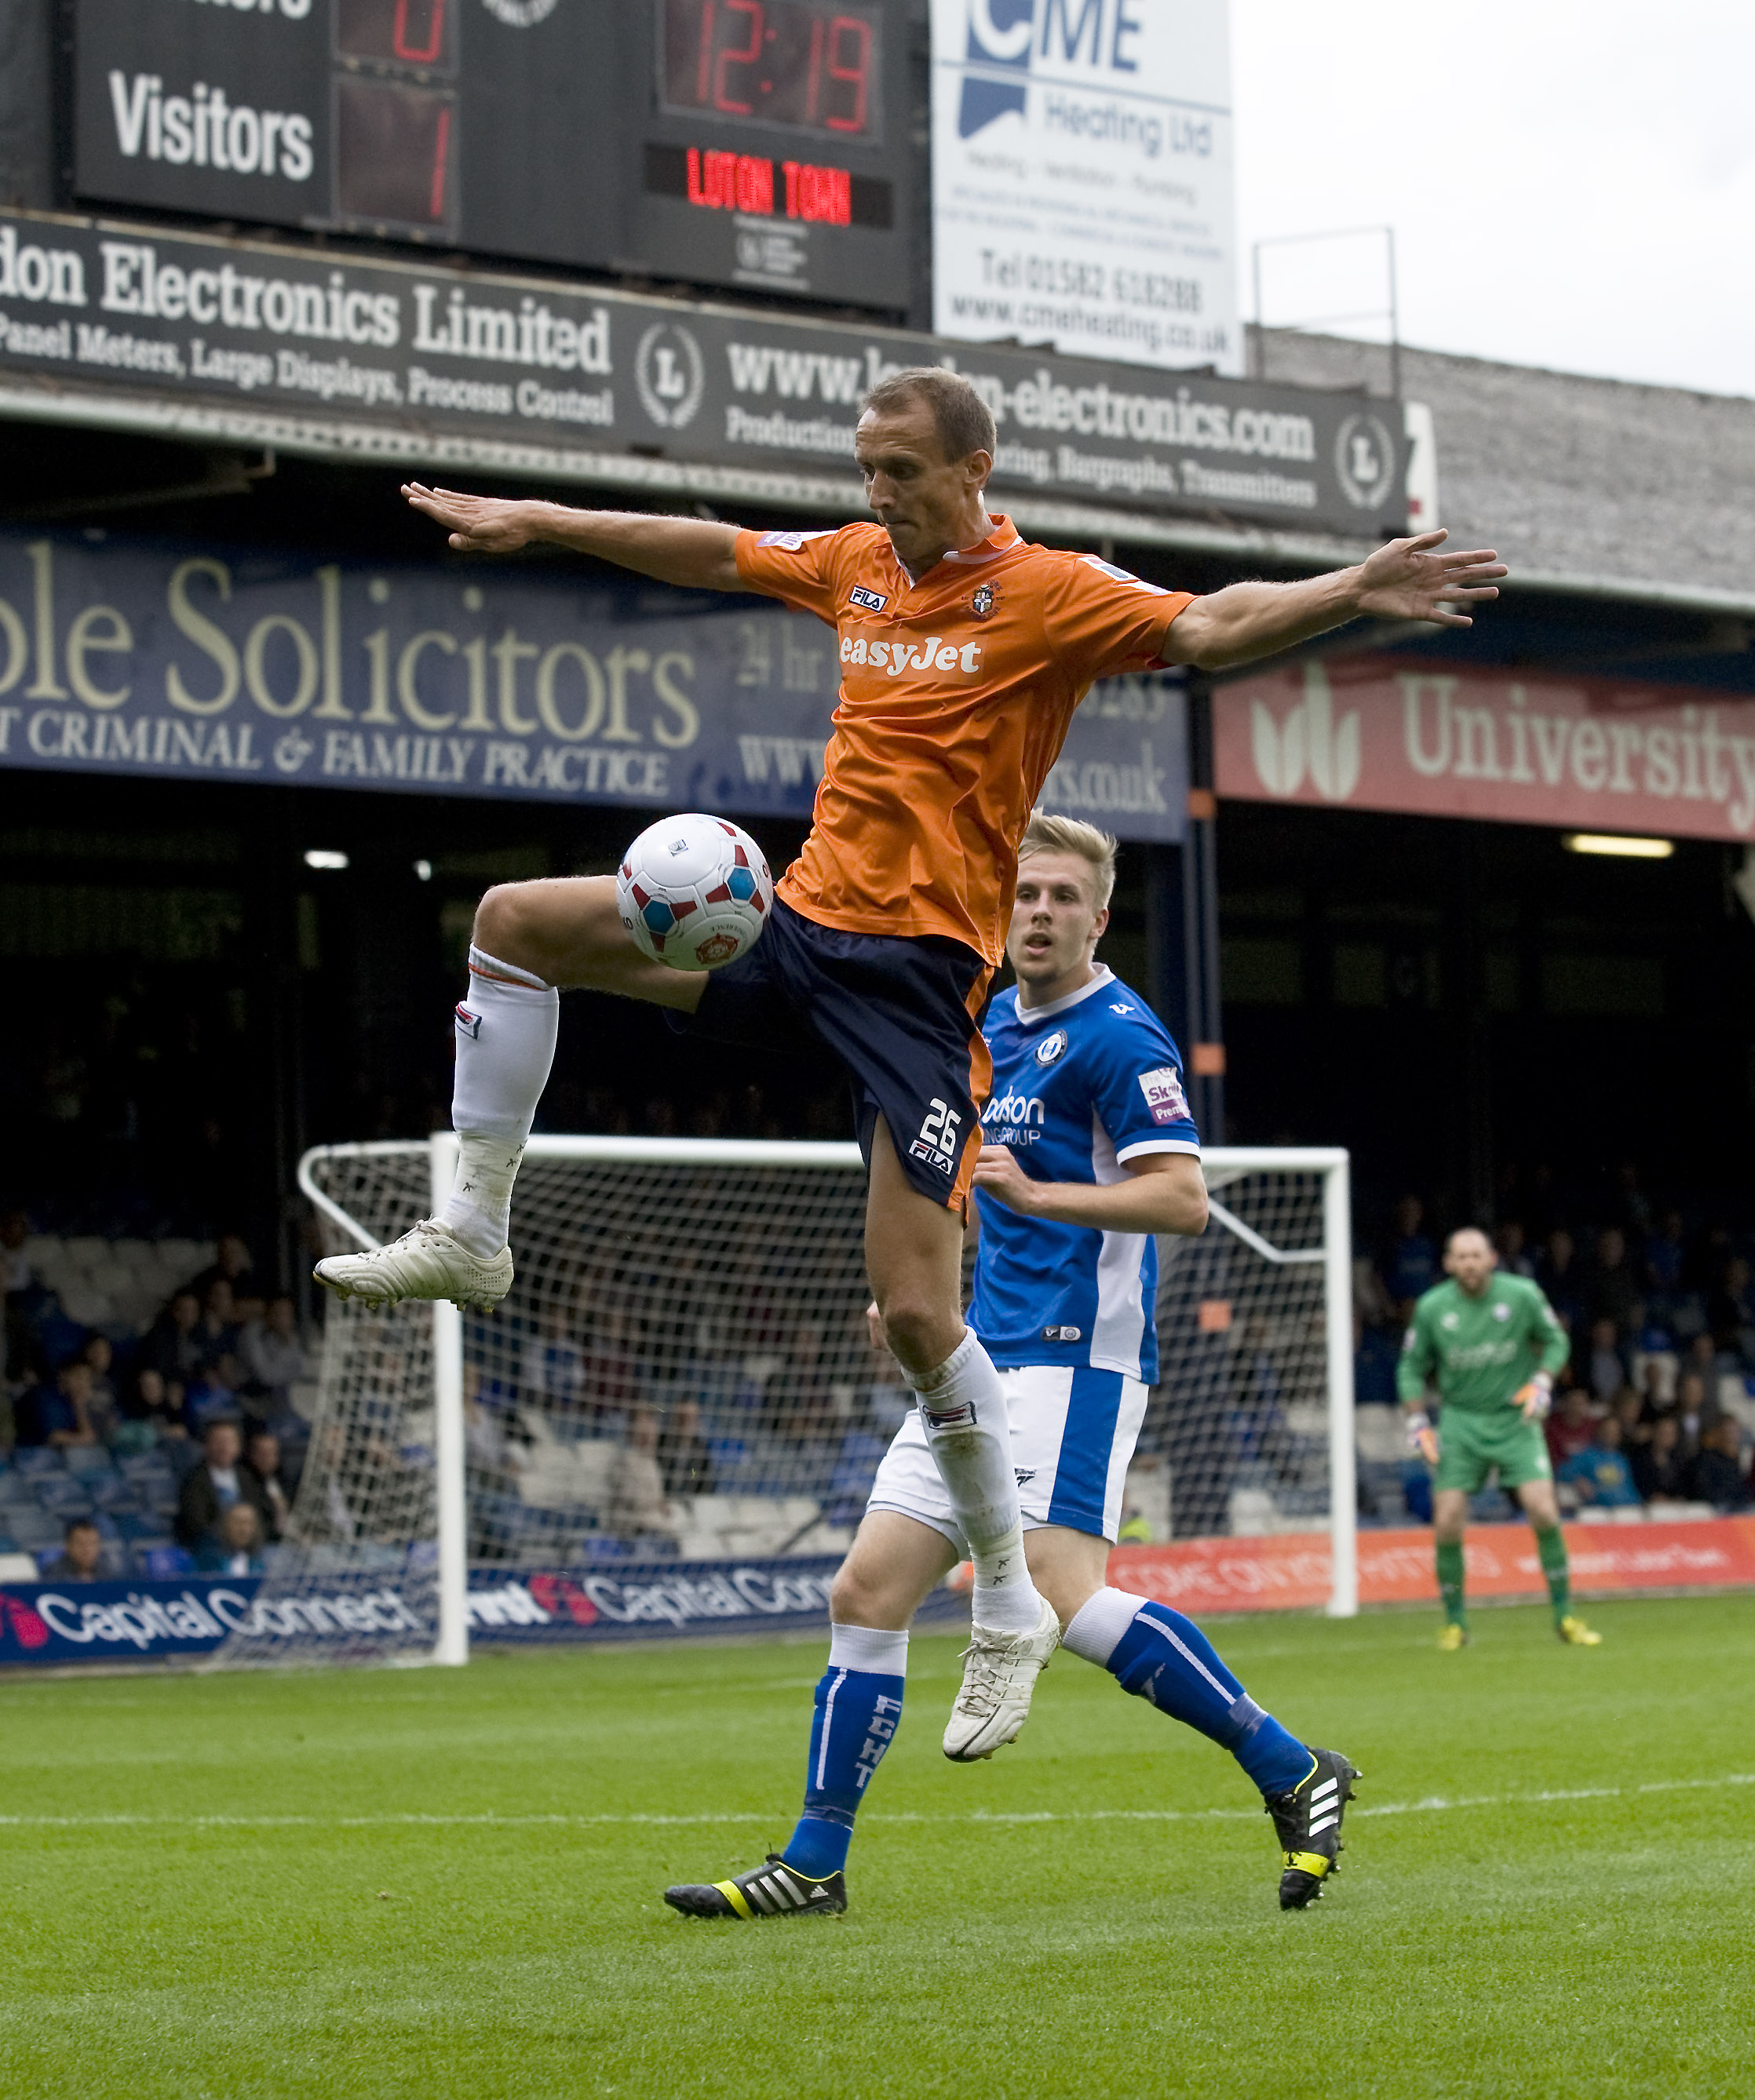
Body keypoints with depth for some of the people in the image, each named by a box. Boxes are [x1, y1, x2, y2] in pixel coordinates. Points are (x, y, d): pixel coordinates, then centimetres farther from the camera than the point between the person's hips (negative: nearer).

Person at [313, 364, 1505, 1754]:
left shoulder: (1046, 594, -9)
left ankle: (1010, 1611, 3)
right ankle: (475, 1234, 12)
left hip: (920, 972, -7)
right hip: (799, 923, 7)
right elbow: (706, 552, 25)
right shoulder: (857, 567, 11)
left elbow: (1207, 632, -23)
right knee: (519, 920, 3)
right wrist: (534, 524, 31)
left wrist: (1352, 594, -40)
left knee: (916, 1313, -12)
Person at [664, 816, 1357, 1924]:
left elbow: (1184, 1198, -20)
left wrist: (1034, 1195, -28)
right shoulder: (995, 1024, 17)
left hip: (1076, 1355, -9)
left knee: (1069, 1596, -22)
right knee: (869, 1593, 3)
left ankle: (1295, 1774, -10)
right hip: (986, 1355, 9)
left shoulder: (1119, 1036, -10)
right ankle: (814, 1863, 9)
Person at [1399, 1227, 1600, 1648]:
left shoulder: (1522, 1295, -8)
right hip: (1460, 1420, 1)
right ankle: (1455, 1622, 9)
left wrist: (1541, 1383, -10)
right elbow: (1411, 1367, 7)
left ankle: (1564, 1615, 0)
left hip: (1516, 1418, -1)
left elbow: (1556, 1341, 7)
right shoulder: (1432, 1308, -5)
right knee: (1447, 1525, -9)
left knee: (1543, 1511, -14)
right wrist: (1418, 1423, -4)